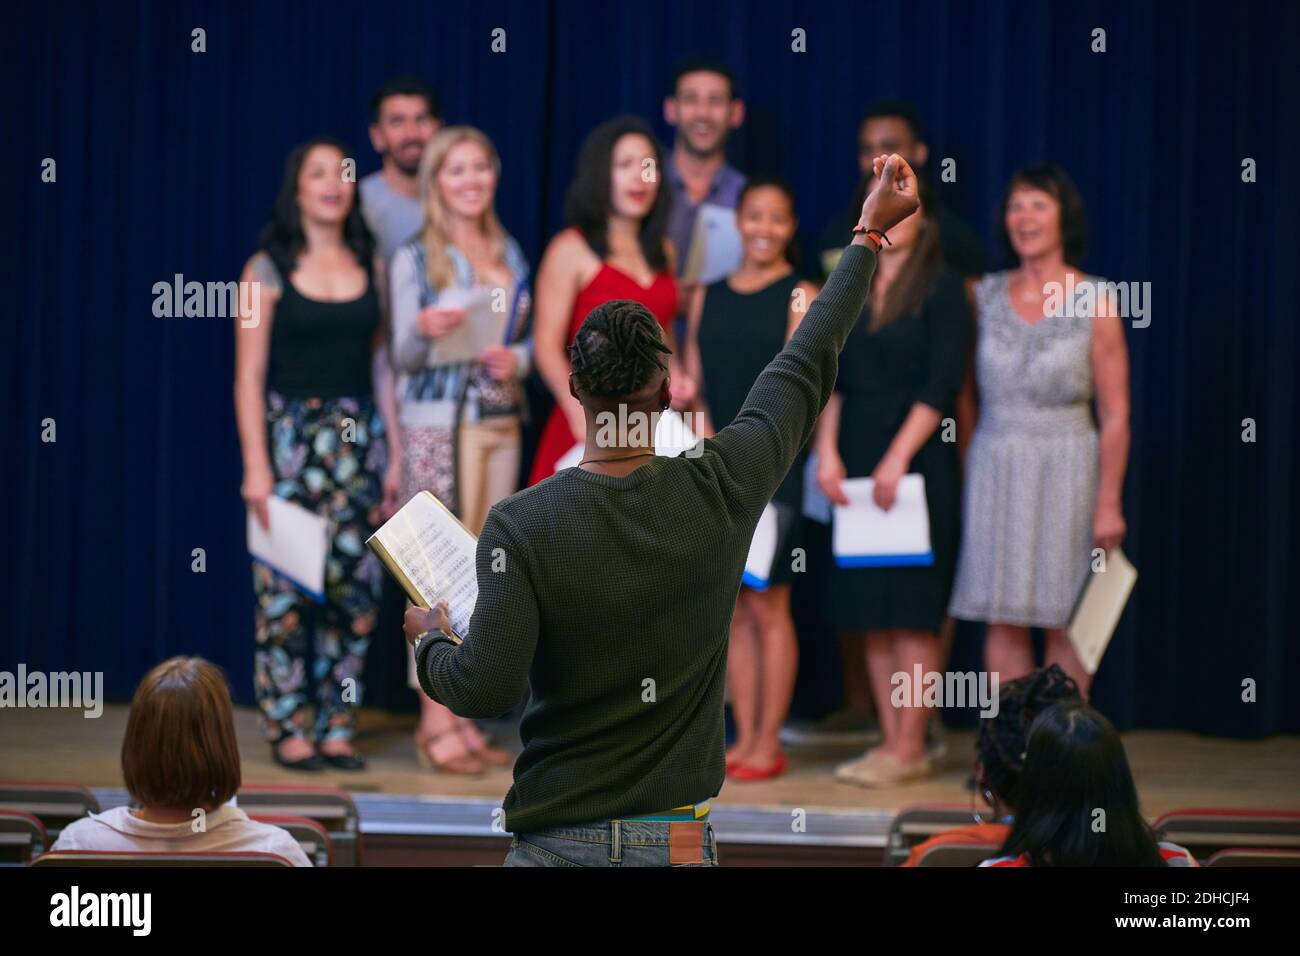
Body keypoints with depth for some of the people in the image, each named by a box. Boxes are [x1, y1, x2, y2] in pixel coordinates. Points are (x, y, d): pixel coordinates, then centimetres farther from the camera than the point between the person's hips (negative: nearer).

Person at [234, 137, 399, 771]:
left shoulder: (370, 267, 11)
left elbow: (385, 366, 11)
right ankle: (288, 727, 4)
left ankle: (337, 726, 9)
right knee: (285, 587, -5)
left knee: (355, 585, 0)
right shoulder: (268, 271, 1)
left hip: (359, 434, 3)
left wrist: (395, 456, 5)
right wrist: (256, 466, -10)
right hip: (289, 430, -3)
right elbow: (249, 376, -3)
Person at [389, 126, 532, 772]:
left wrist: (517, 359, -6)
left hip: (501, 423, 5)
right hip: (437, 423, -5)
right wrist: (426, 332, -25)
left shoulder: (511, 255, 13)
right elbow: (403, 357, -4)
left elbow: (530, 339, 16)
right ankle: (436, 723, -6)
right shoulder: (415, 258, -2)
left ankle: (462, 715, 11)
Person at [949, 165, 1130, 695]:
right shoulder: (986, 296, 5)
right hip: (994, 467, 3)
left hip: (1065, 469, -3)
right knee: (1003, 620, 4)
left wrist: (1108, 502, -9)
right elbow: (967, 396, 10)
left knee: (1063, 621, 1)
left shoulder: (1095, 303, -5)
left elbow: (1116, 414, -6)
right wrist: (963, 476, 5)